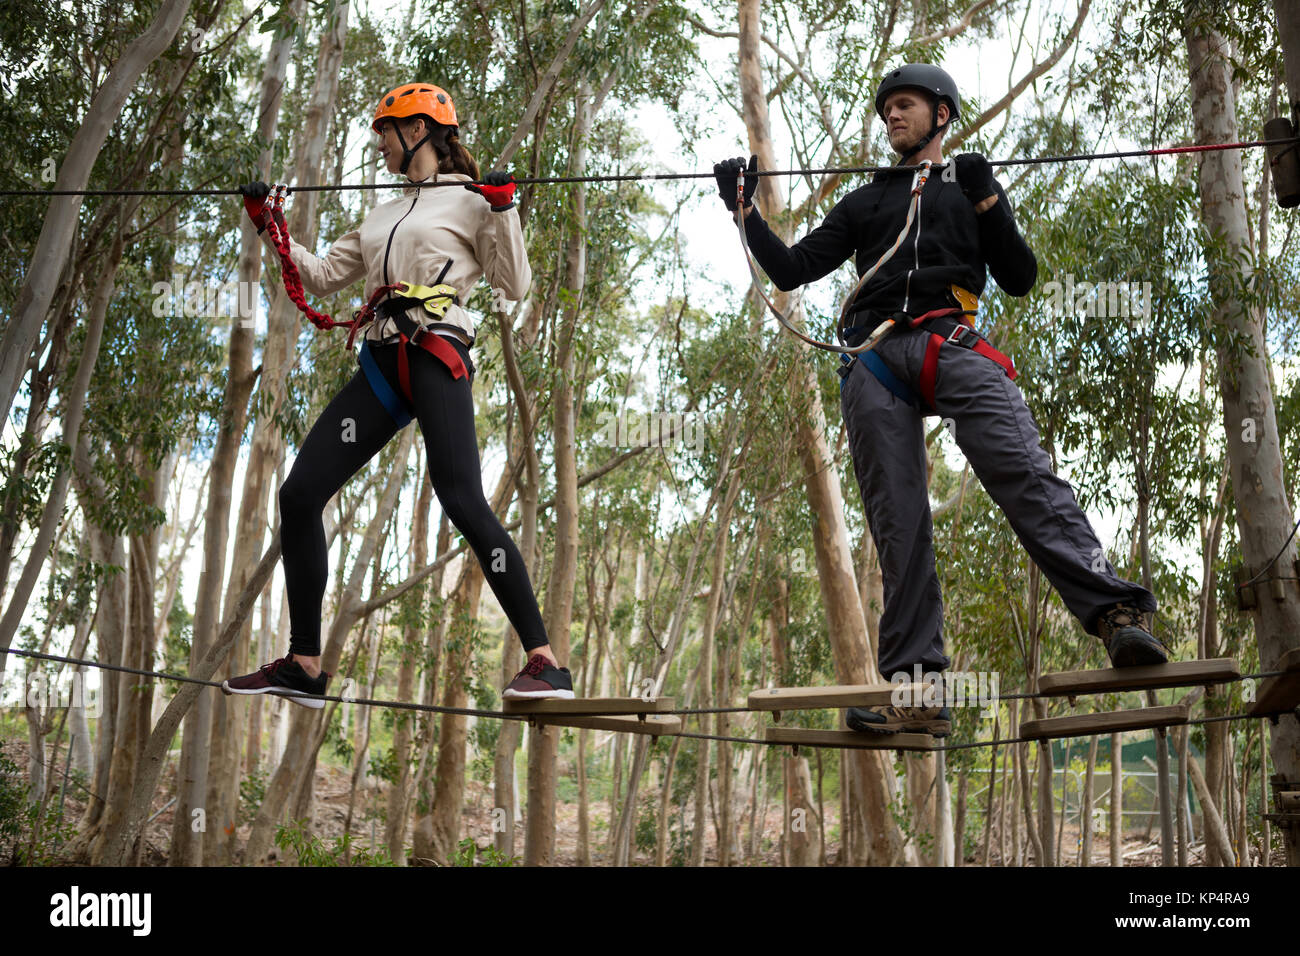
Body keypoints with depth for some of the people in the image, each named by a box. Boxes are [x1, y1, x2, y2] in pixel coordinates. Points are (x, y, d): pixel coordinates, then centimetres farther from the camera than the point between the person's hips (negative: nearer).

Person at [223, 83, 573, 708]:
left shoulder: (469, 200, 6)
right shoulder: (383, 215, 26)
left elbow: (515, 286, -1)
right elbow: (320, 275, 29)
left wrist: (502, 210, -9)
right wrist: (267, 227, 21)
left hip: (437, 356, -7)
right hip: (381, 364, 7)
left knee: (463, 502, -21)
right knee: (298, 495, -1)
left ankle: (545, 664, -17)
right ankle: (304, 667, 7)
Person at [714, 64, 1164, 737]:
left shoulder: (970, 187, 25)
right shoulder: (864, 202, 31)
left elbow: (1020, 279, 13)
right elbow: (791, 269, 24)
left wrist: (987, 201, 2)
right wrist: (745, 209, 12)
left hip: (953, 345, -2)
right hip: (874, 359, 2)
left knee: (1025, 475, -24)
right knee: (898, 525, -7)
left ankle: (1115, 613, -32)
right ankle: (915, 688, -10)